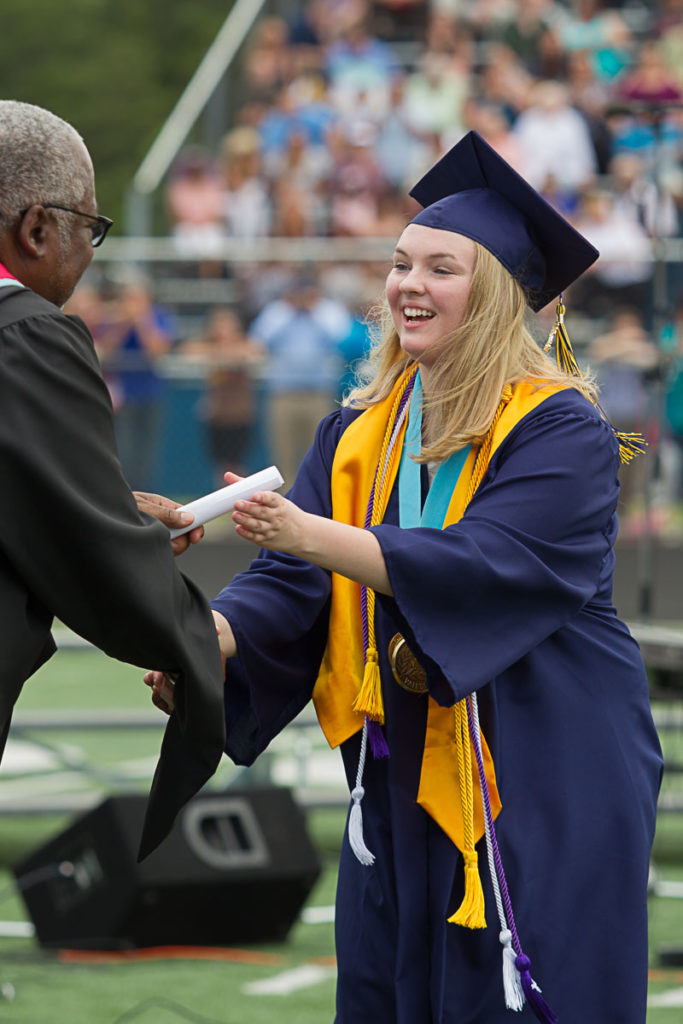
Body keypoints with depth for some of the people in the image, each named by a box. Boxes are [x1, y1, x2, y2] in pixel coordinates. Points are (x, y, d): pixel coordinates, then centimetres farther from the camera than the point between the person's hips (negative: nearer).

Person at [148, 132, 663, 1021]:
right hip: (403, 781, 6)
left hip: (542, 786, -6)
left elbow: (488, 566, -26)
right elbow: (290, 581, 1)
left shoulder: (562, 431, -12)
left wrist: (315, 537, -35)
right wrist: (210, 637, -20)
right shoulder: (361, 431, 8)